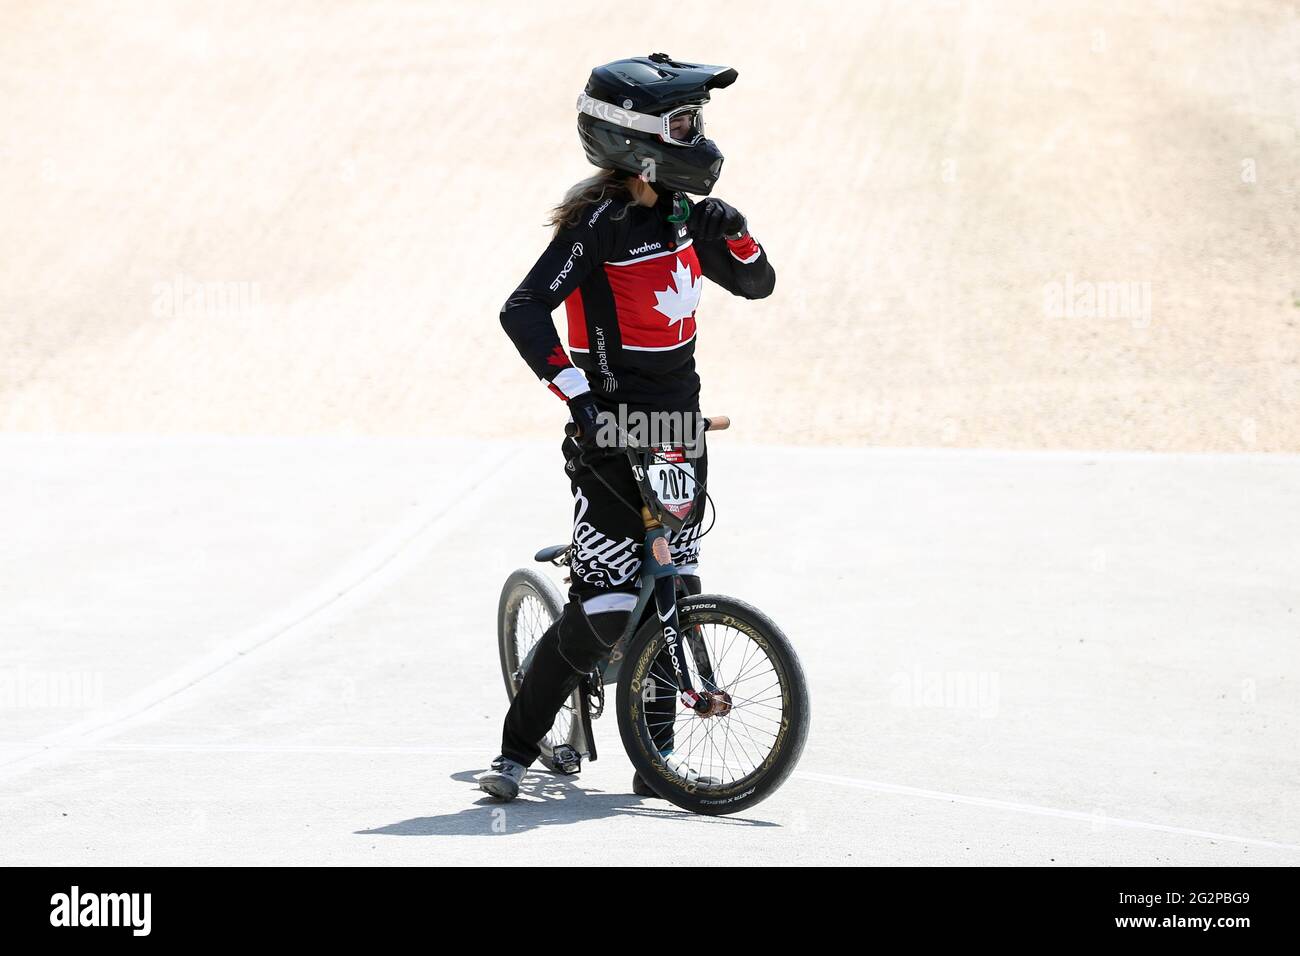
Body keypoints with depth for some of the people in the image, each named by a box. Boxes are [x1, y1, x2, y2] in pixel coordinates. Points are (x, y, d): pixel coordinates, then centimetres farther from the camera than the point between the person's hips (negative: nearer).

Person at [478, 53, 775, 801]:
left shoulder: (680, 213, 6)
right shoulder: (599, 223, -15)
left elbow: (758, 285, 16)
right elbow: (524, 312, -23)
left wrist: (733, 232, -5)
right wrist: (579, 395, -29)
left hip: (678, 427, 7)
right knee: (609, 609, -13)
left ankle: (655, 755, 16)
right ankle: (517, 751, -2)